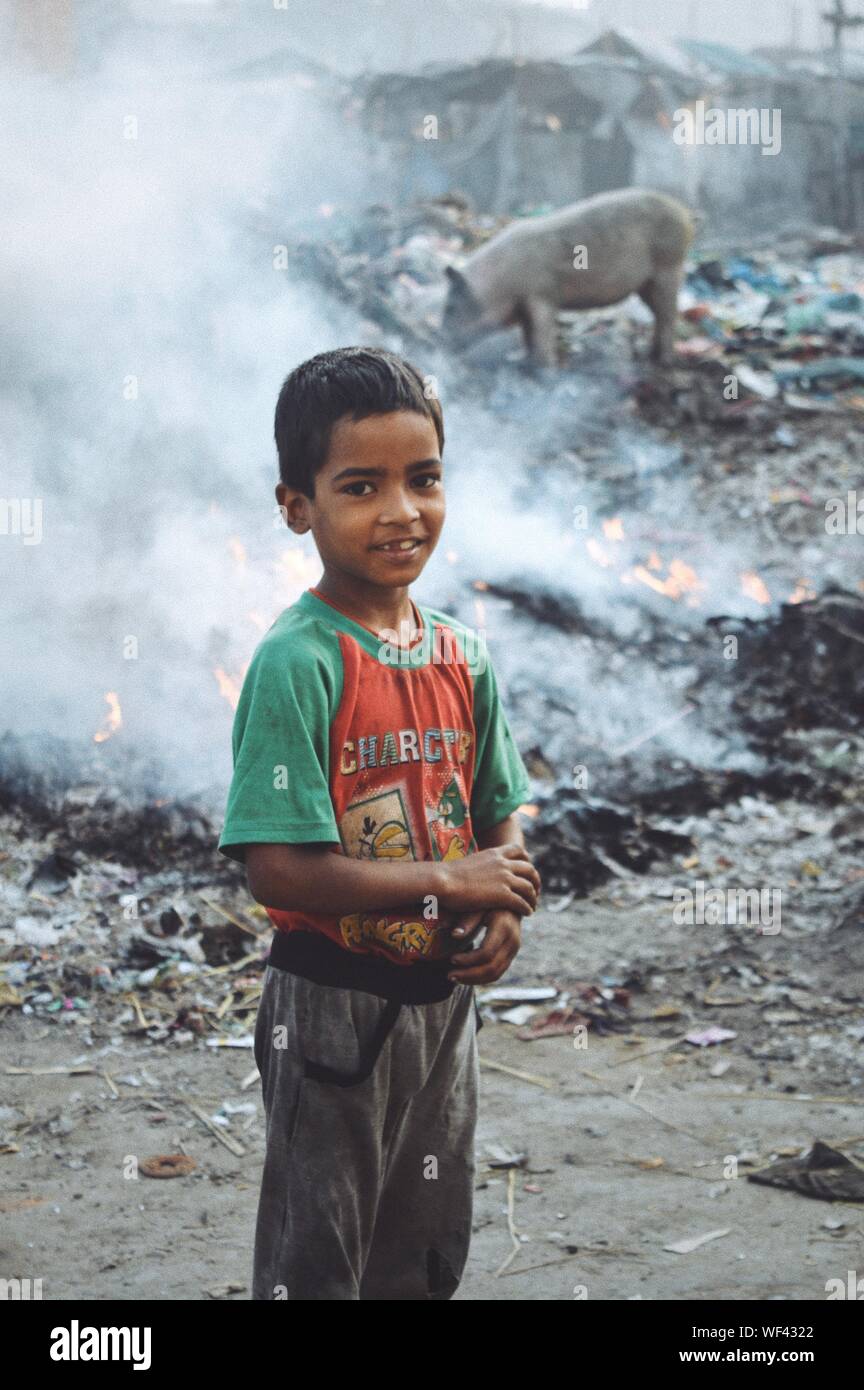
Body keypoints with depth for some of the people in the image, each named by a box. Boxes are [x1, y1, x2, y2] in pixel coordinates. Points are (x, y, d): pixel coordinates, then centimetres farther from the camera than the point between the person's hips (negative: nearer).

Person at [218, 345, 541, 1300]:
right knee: (317, 1256, 10)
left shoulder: (461, 656, 1)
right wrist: (450, 882, -20)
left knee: (428, 1254, 21)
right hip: (331, 1005, -6)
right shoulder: (296, 664, -20)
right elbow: (279, 870, -25)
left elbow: (499, 820, 12)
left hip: (442, 998, 6)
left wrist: (503, 911, -9)